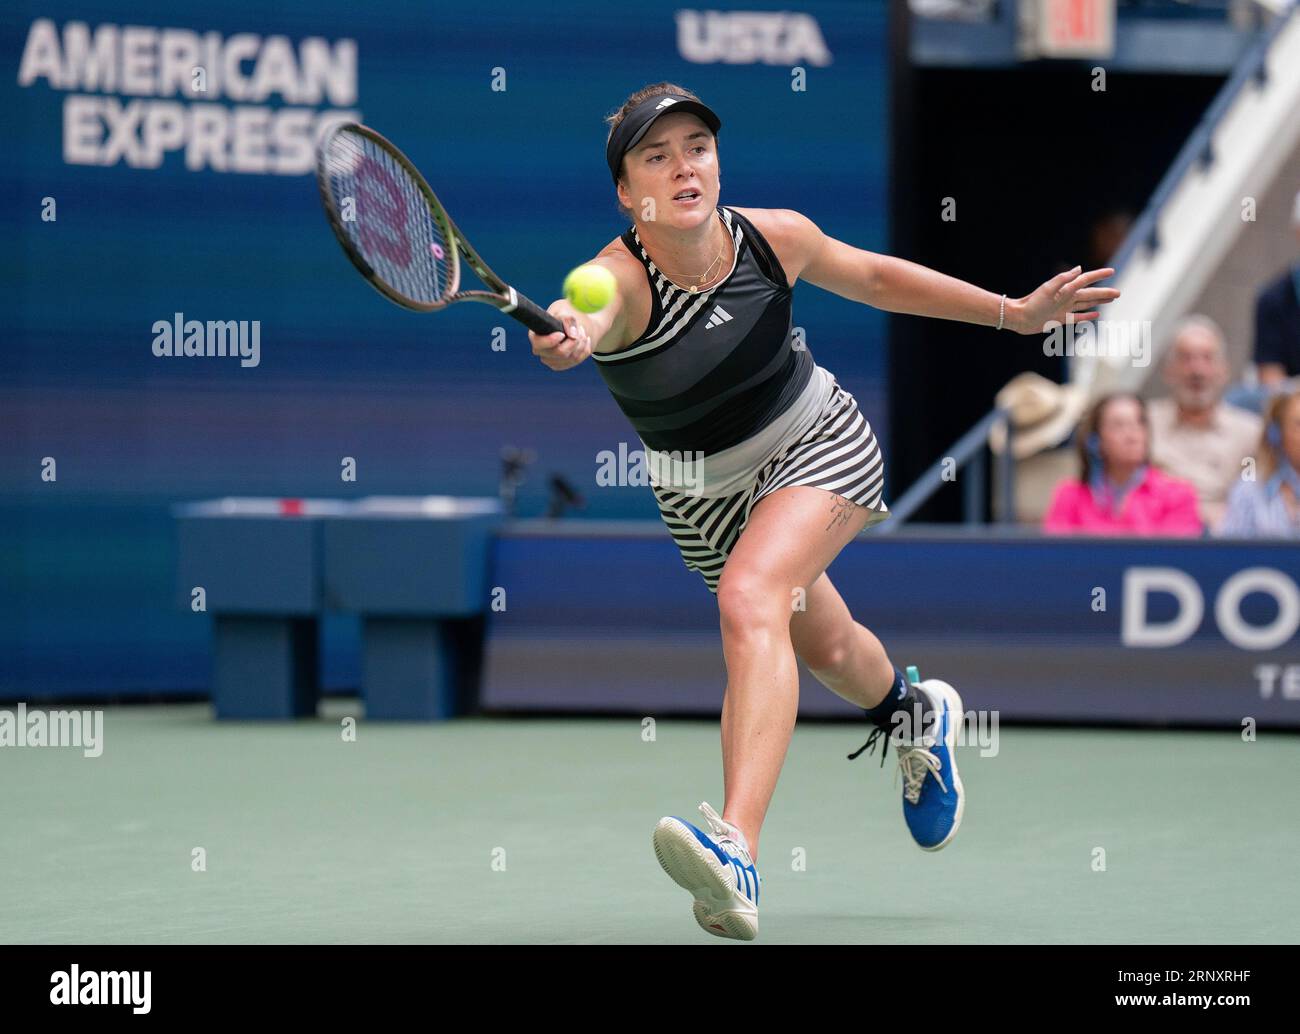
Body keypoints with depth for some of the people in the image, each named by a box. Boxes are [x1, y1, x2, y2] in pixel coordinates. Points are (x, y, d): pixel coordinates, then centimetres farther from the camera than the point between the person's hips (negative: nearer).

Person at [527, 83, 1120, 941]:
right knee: (824, 649, 24)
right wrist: (566, 336, -79)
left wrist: (1016, 313, 3)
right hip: (705, 496, 2)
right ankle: (913, 712, 63)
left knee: (749, 597, -31)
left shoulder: (774, 236, -19)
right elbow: (585, 315, -54)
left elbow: (872, 276, 2)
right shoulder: (620, 278, -28)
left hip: (821, 446, -2)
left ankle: (737, 856, -45)